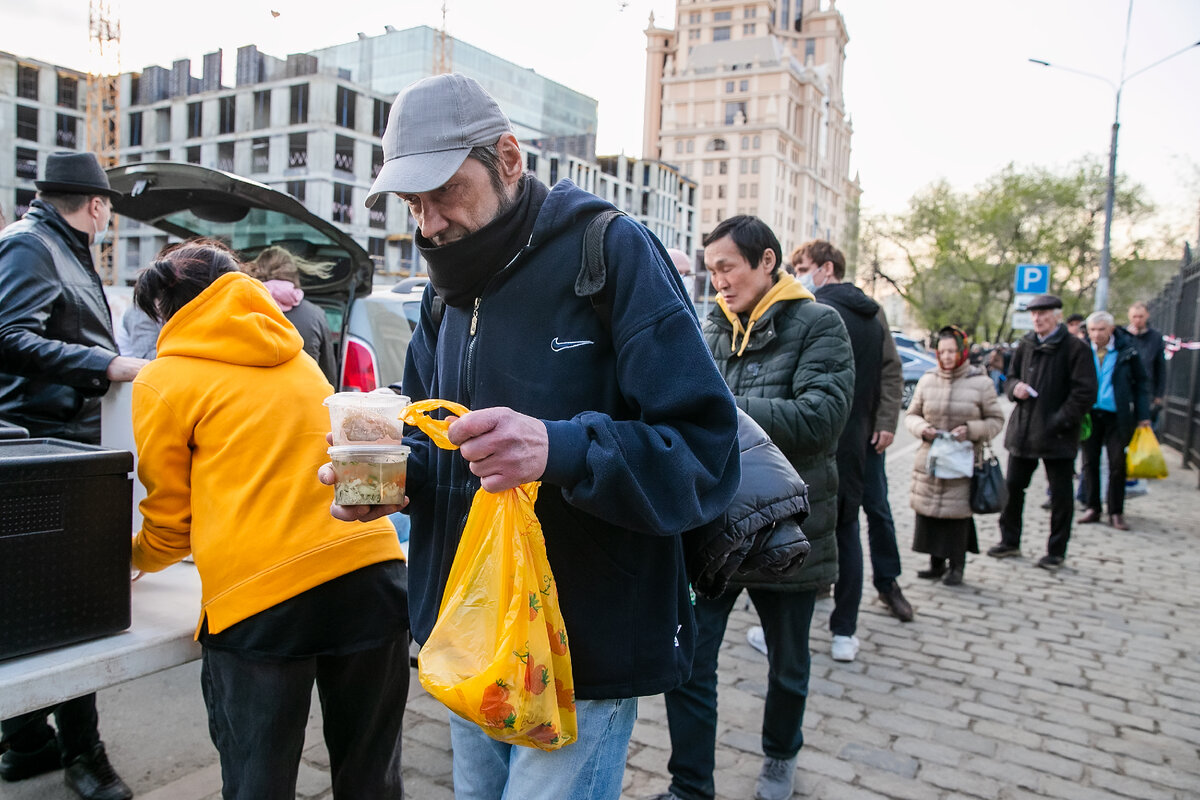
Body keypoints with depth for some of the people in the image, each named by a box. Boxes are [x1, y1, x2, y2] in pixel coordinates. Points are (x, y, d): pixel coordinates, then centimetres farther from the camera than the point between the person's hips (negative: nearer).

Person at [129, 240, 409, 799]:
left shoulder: (162, 380, 7)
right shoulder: (294, 355, 21)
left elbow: (170, 520, 14)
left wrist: (136, 558, 37)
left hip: (259, 592, -5)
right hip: (371, 569, 5)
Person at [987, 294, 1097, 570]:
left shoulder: (1074, 348, -8)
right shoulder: (1026, 345, 9)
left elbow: (1085, 392, -11)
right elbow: (1011, 377, 19)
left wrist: (1061, 421, -16)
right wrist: (1015, 388, -4)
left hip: (1057, 435, -5)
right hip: (1022, 431, 5)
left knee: (1060, 495, 6)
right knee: (1012, 487, 11)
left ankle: (1056, 551, 18)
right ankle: (1010, 541, 26)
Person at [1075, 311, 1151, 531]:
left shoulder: (1127, 349, -4)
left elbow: (1141, 382, 2)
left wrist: (1143, 414, -4)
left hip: (1117, 416, -1)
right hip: (1089, 413, 1)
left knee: (1117, 463, 3)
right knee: (1090, 462, 8)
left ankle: (1116, 513, 13)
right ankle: (1092, 508, 20)